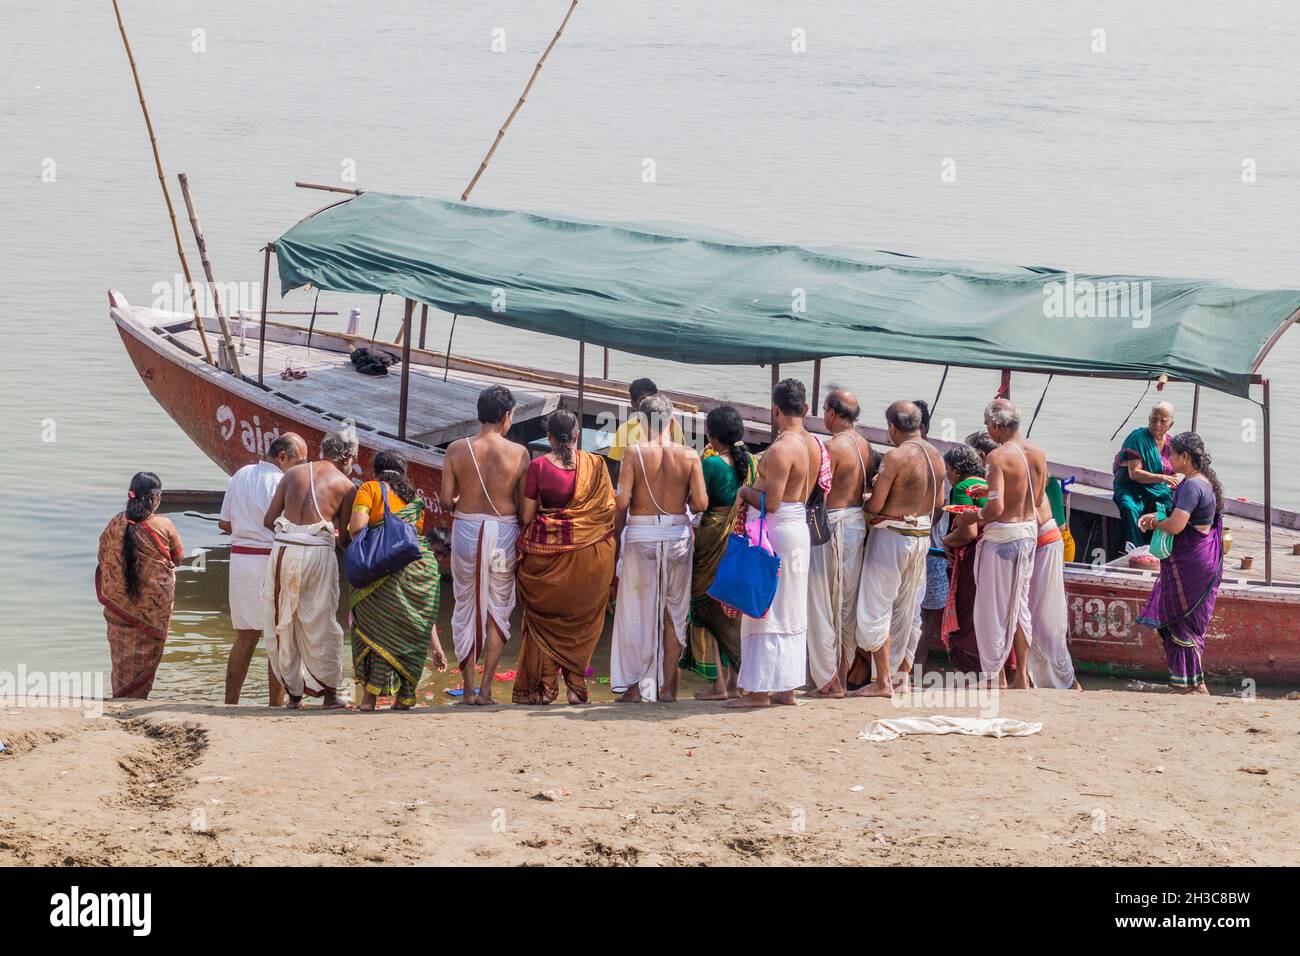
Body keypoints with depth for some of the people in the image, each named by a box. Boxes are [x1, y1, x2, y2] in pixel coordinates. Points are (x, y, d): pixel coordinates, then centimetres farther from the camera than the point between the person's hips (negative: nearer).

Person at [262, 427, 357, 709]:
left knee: (283, 623, 11)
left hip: (283, 548, 3)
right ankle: (329, 693, 14)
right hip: (318, 551, -3)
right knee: (321, 624, 8)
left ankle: (293, 694, 15)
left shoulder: (293, 473, 13)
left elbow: (268, 520, 9)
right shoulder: (344, 485, 5)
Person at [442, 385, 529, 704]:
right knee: (499, 609, 12)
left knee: (466, 606, 13)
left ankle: (468, 689, 14)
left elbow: (447, 496, -4)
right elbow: (524, 503, -5)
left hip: (466, 529, 1)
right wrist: (524, 539, 11)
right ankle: (486, 688, 5)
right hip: (504, 533, -1)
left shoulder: (457, 450, -5)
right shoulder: (518, 452, -8)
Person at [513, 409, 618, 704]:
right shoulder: (595, 464, -2)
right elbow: (610, 508, 0)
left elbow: (526, 516, -6)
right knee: (582, 619, 13)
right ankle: (576, 685, 10)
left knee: (544, 616, 11)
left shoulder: (538, 466, -7)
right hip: (589, 554, 2)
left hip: (546, 550, -2)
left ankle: (544, 686, 8)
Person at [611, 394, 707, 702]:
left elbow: (622, 501, -12)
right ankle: (668, 686, 13)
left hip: (641, 536, -1)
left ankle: (635, 685, 7)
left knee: (637, 610, 8)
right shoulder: (689, 456, -4)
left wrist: (615, 536, 2)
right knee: (674, 612, 12)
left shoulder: (636, 453, -9)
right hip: (677, 537, 1)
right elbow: (701, 503, -7)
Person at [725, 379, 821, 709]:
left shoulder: (781, 450, -20)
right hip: (799, 528, 9)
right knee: (790, 614, 13)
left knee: (764, 610, -3)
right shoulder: (814, 445, 8)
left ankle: (760, 690, -1)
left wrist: (744, 491, -6)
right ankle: (787, 688, 18)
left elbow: (771, 503, -23)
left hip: (775, 531, -9)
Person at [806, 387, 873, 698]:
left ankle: (827, 680, -1)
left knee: (822, 605, -1)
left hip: (832, 524, -8)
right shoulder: (866, 446, 8)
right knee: (848, 605, 14)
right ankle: (843, 674, 19)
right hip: (858, 524, 8)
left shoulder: (834, 447, -17)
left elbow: (819, 494, -17)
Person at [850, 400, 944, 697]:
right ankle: (903, 675, 25)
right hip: (922, 536, 8)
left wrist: (865, 498, 5)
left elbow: (875, 505, -16)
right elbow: (939, 500, 15)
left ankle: (882, 681, -4)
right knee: (907, 609, 18)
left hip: (892, 535, -7)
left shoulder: (896, 456, -18)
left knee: (876, 608, -2)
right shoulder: (935, 456, 5)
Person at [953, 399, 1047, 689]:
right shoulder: (1038, 454, 3)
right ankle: (1021, 677, 20)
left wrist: (971, 518, -8)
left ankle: (994, 678, 8)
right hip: (1030, 533, 7)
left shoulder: (998, 456, -19)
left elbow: (996, 508, -26)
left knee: (993, 609, 3)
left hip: (1002, 536, -7)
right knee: (1019, 605, 17)